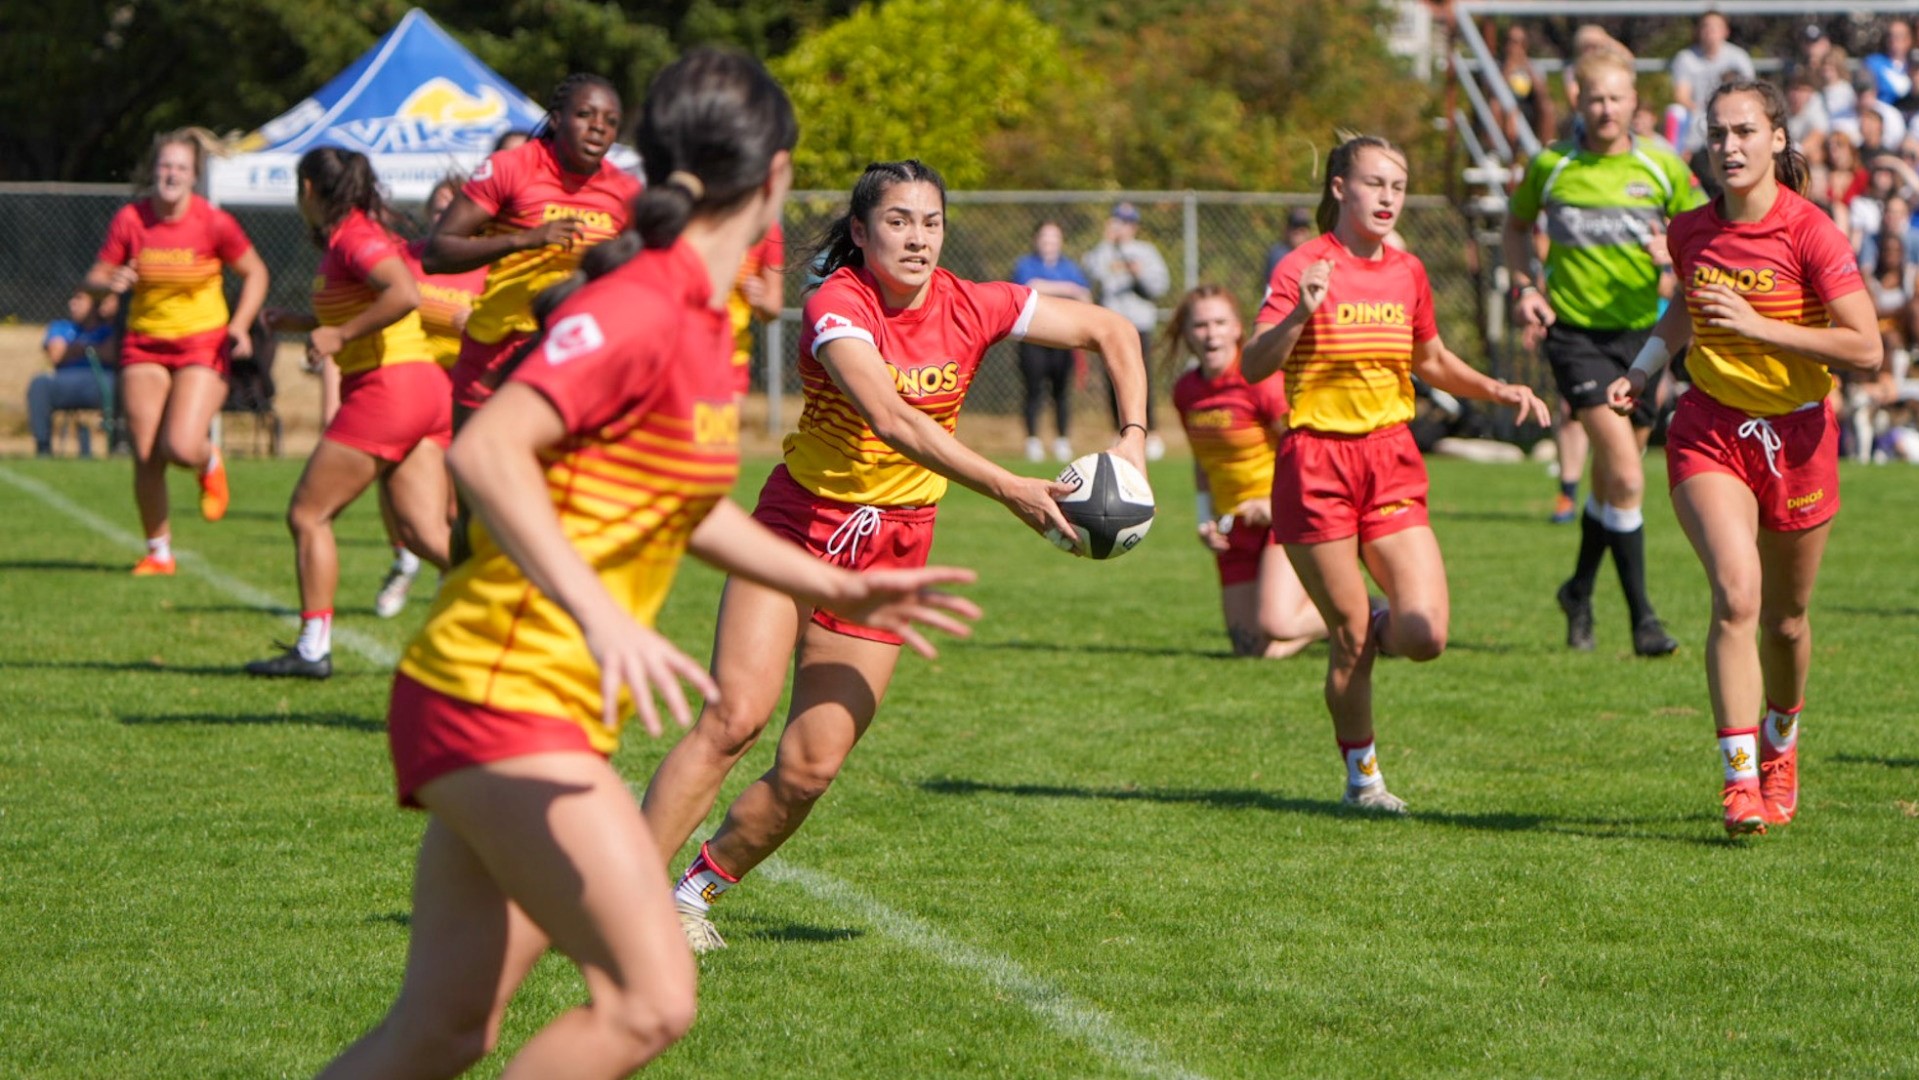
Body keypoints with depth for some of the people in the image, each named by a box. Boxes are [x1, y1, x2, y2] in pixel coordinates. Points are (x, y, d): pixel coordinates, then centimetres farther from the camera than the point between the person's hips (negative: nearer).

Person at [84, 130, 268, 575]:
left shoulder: (214, 223, -11)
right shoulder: (130, 220, -7)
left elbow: (255, 273, 2)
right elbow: (93, 278, -1)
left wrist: (240, 326, -10)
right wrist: (110, 283, -25)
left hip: (203, 343, -2)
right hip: (144, 344, 2)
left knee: (181, 447, -20)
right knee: (145, 457, -3)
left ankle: (209, 463, 19)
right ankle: (158, 551, 15)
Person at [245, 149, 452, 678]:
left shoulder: (352, 236, -10)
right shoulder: (361, 234, 19)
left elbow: (406, 294, -25)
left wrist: (340, 335, -21)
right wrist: (304, 323, 30)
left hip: (386, 387, -9)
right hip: (426, 385, 9)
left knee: (308, 514, 1)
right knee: (425, 534, 1)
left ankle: (313, 649, 2)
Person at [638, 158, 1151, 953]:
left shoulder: (969, 308, -4)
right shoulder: (838, 306, -17)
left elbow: (1111, 331, 7)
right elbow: (891, 419, -33)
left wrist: (1132, 437, -7)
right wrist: (1006, 489, -39)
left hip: (891, 552, 4)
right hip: (799, 524, -3)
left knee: (810, 769, -5)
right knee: (737, 715, -20)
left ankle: (694, 892, 14)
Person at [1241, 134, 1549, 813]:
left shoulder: (1407, 273, 9)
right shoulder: (1304, 268, -8)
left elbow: (1431, 362, 25)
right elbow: (1254, 367, -18)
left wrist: (1496, 391, 11)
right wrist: (1301, 313, -33)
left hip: (1392, 463, 4)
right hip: (1317, 463, -4)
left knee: (1424, 637, -11)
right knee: (1350, 641, -1)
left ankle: (1370, 629, 25)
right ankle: (1362, 776, 18)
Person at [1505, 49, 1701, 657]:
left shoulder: (1664, 168, 1)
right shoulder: (1550, 166, -1)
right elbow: (1516, 226, 16)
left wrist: (1675, 257, -13)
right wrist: (1523, 287, 1)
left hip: (1641, 330, 3)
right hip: (1574, 331, -3)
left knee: (1613, 478, 13)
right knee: (1627, 478, -16)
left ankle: (1580, 592, 36)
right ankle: (1640, 615, -10)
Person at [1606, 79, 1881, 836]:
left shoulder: (1811, 233, -15)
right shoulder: (1691, 232, 0)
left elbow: (1866, 348, -20)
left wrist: (1757, 326, -25)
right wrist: (1643, 368, 10)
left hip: (1796, 435, -1)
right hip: (1710, 432, 1)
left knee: (1784, 619, 12)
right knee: (1736, 594, -20)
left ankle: (1780, 745, 42)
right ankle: (1740, 778, -22)